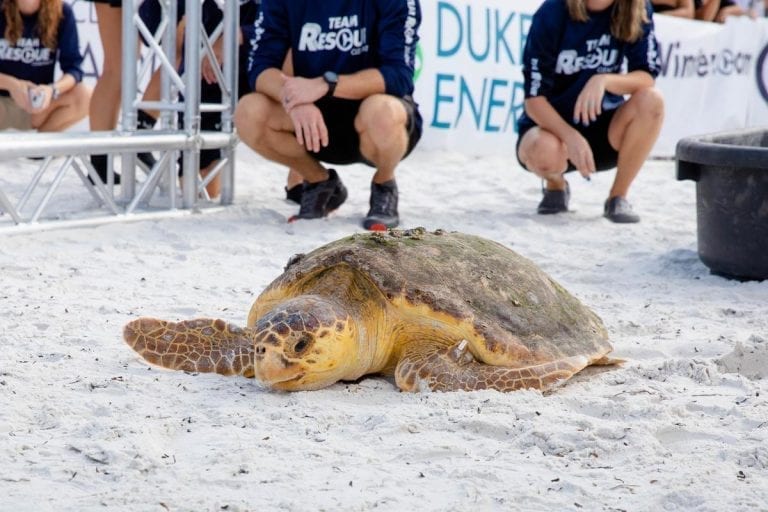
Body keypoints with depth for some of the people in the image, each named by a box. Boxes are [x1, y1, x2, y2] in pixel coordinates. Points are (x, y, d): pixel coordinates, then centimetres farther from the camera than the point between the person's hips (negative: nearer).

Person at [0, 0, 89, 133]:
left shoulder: (63, 13, -9)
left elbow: (73, 67, -11)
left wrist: (52, 90, -32)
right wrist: (11, 84, -32)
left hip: (37, 105, 2)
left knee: (84, 97, -25)